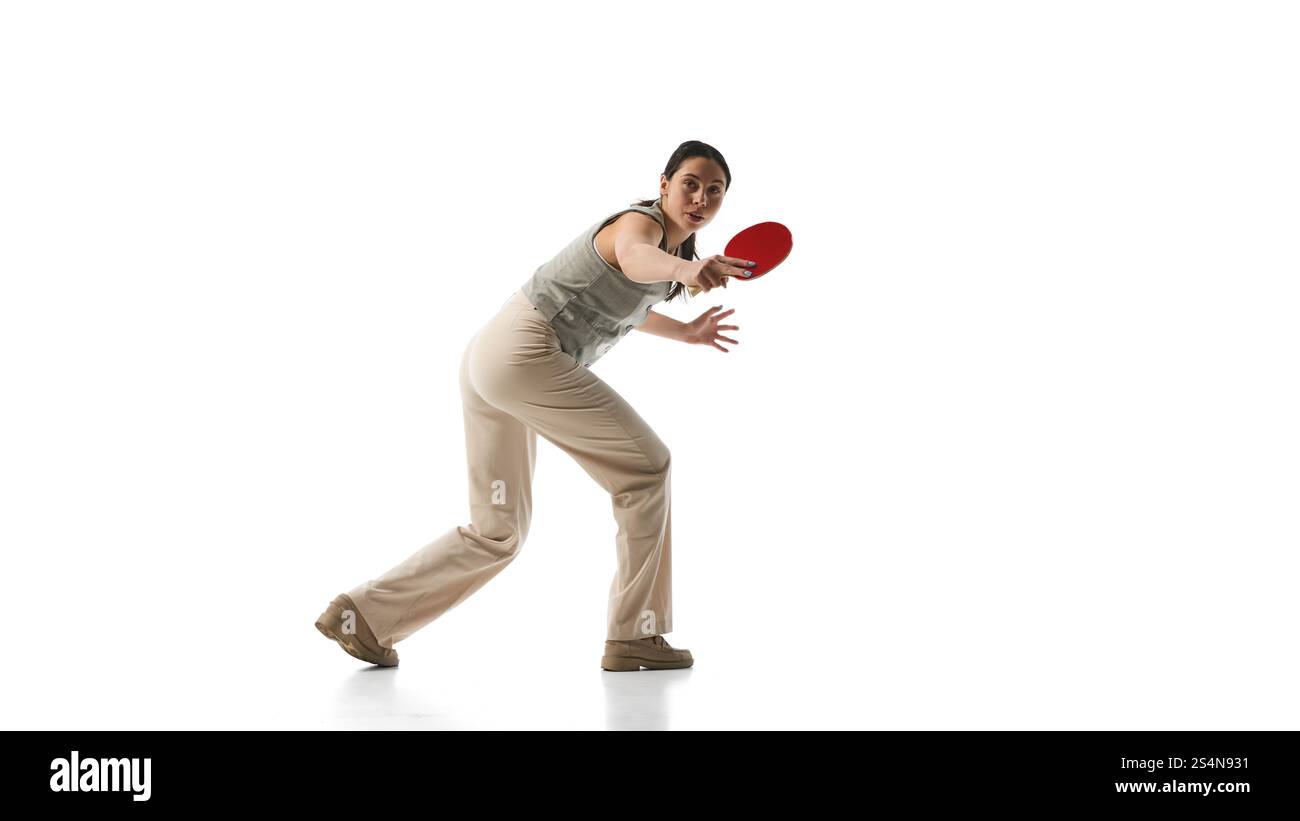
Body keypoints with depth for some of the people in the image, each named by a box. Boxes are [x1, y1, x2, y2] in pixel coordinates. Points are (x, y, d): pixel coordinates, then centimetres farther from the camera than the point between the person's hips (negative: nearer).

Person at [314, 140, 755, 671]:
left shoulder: (674, 242, 18)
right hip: (524, 352, -10)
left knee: (498, 535, 13)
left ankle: (361, 613, 15)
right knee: (645, 465, -6)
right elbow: (633, 257, -39)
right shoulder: (641, 220, -10)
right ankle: (633, 635, -2)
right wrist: (683, 269, -59)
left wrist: (685, 332, 41)